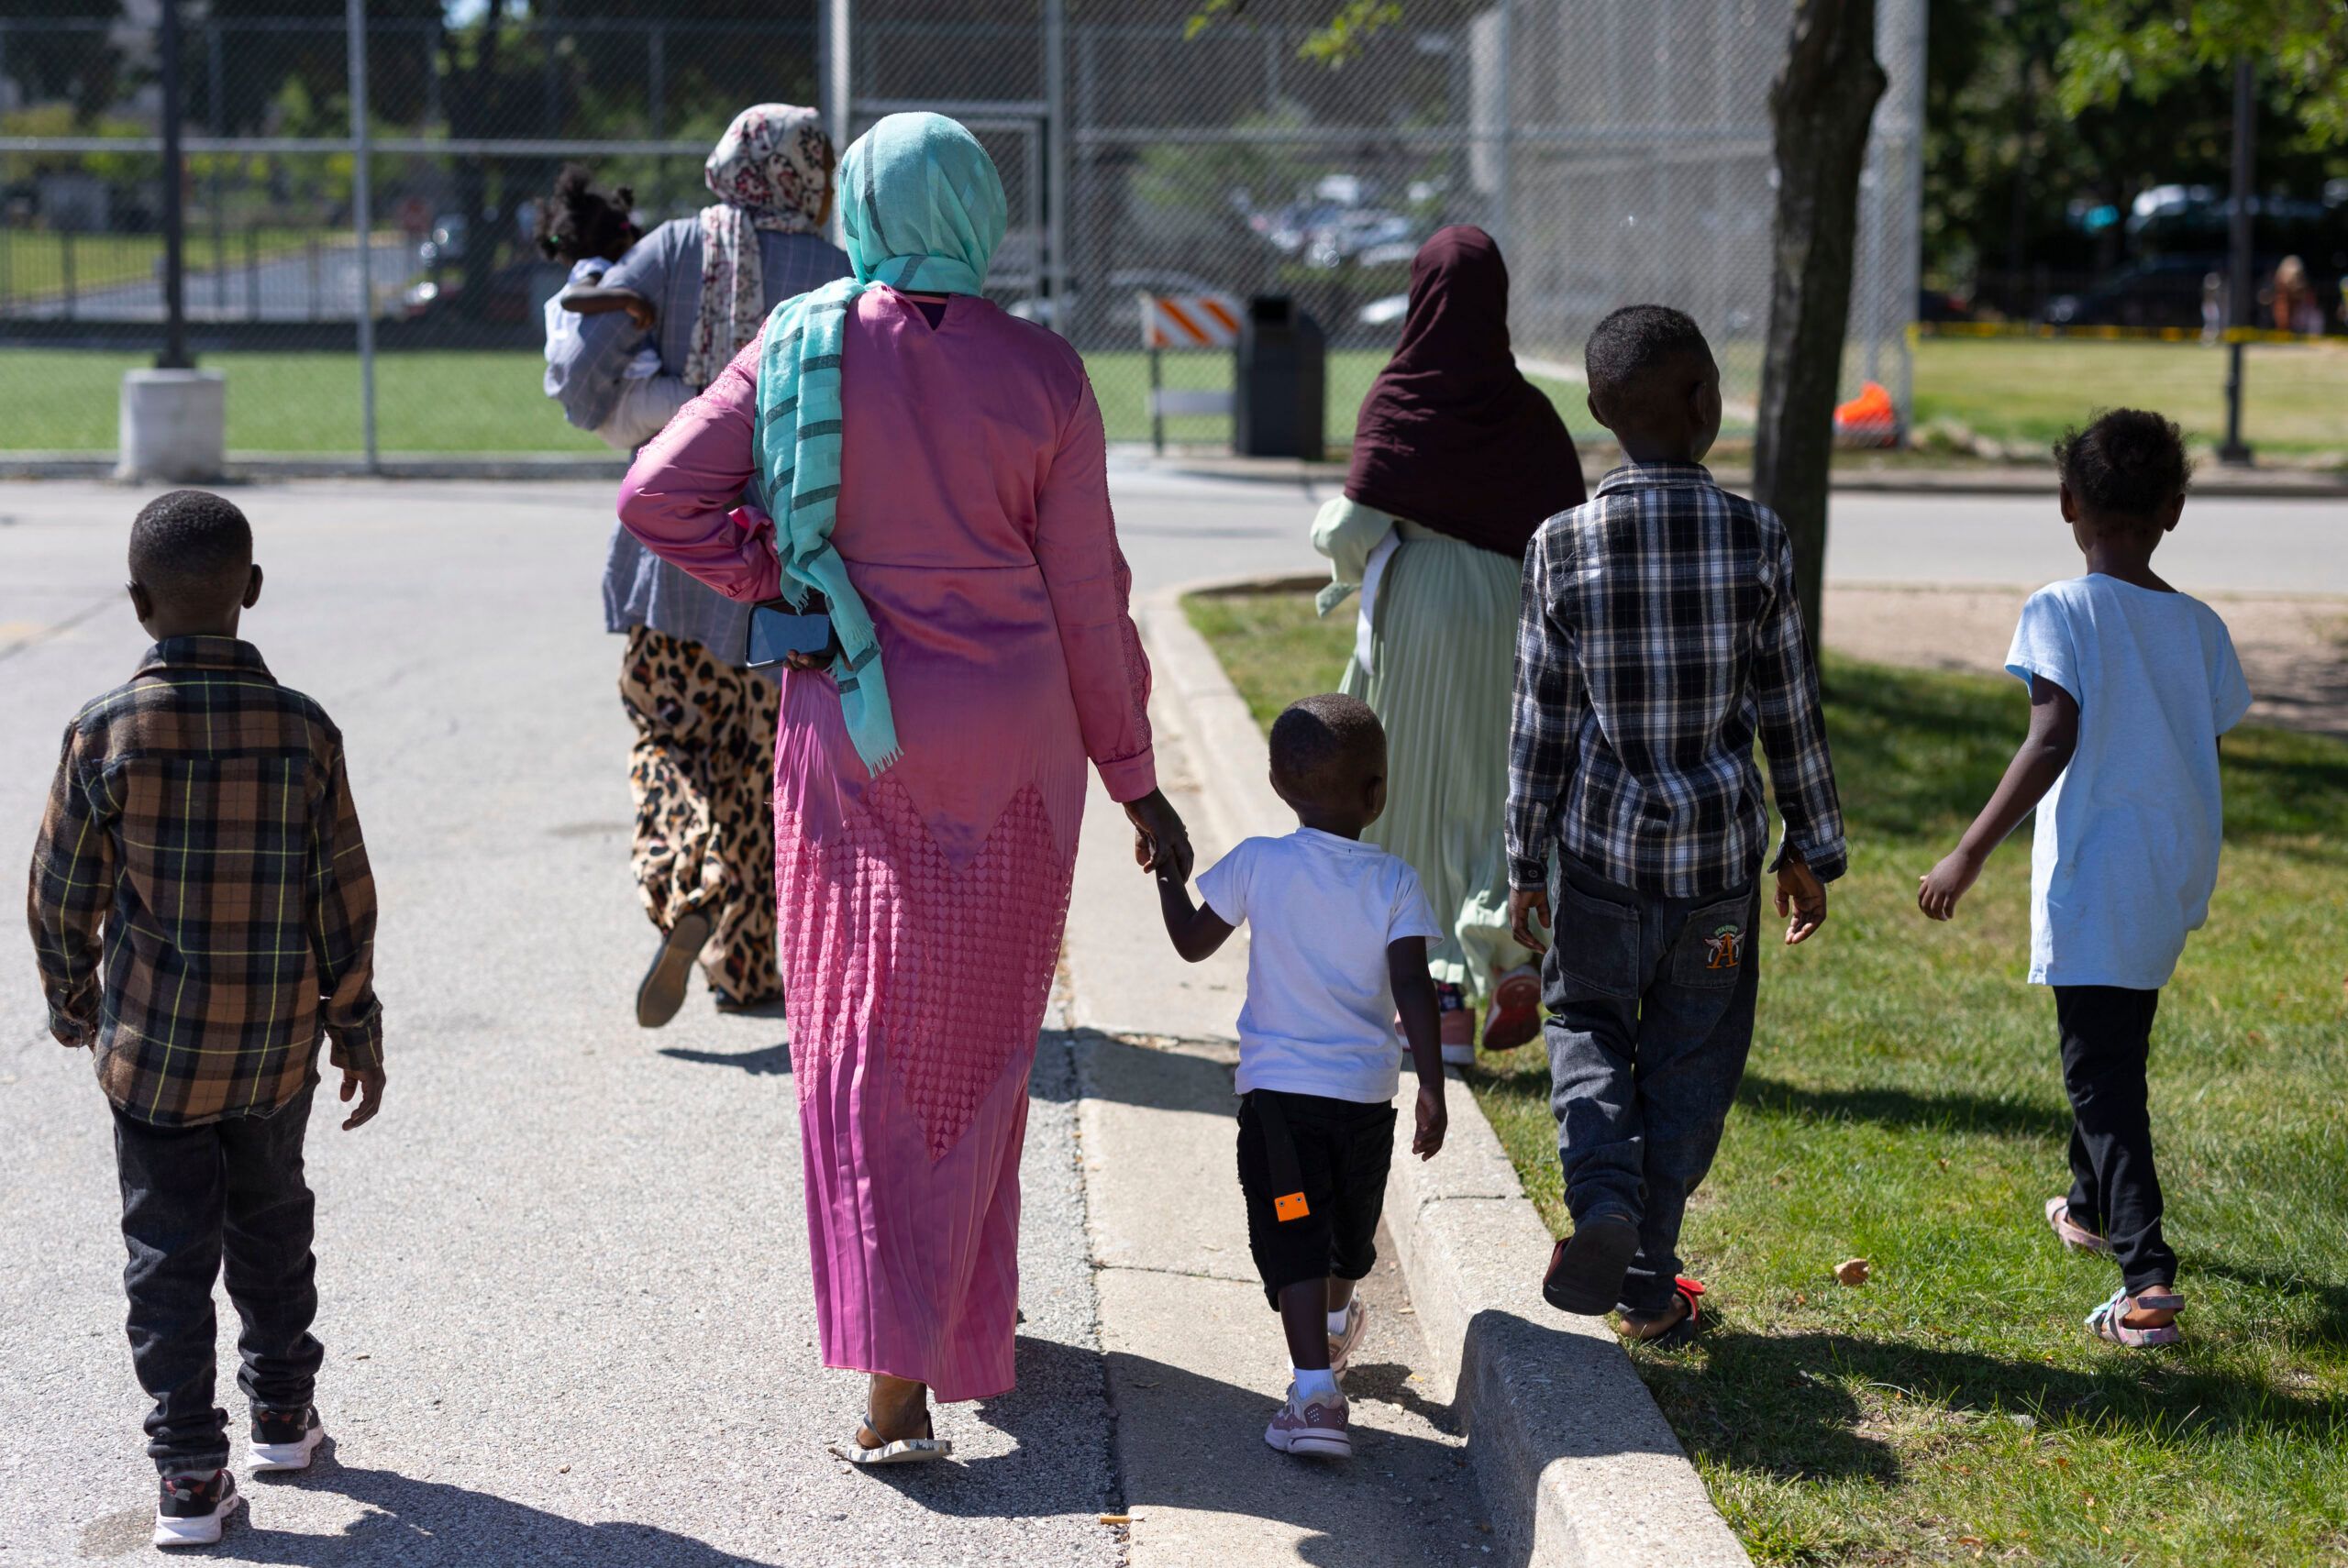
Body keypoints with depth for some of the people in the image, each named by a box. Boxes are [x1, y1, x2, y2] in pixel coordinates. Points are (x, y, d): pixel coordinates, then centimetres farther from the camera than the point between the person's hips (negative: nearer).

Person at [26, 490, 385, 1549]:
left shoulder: (105, 734, -13)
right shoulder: (302, 731, -10)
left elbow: (62, 893, -4)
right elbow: (343, 897, -5)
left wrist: (71, 1004, 14)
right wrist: (358, 1031, 6)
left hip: (153, 1043, -2)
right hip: (277, 1042, 2)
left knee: (169, 1250, 6)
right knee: (270, 1220, 22)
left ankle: (189, 1473, 5)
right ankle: (282, 1411, 35)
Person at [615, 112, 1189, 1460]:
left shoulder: (801, 348, -5)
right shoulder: (1044, 376, -6)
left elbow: (657, 498, -6)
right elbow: (1086, 598, -2)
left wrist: (779, 579, 3)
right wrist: (1135, 781, 6)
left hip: (850, 735, 0)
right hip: (1011, 740, 0)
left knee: (861, 1043, 6)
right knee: (977, 1036, 15)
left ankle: (896, 1378, -4)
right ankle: (970, 1321, 30)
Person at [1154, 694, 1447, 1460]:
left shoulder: (1259, 865, -6)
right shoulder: (1395, 881, -6)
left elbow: (1193, 941, 6)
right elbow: (1413, 991, -12)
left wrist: (1168, 872, 21)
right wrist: (1433, 1087, -10)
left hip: (1278, 1087, -2)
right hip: (1367, 1094, 2)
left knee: (1296, 1244, -8)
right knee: (1351, 1236, 25)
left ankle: (1316, 1391, -24)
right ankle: (1334, 1326, 53)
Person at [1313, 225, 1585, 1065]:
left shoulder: (1397, 399, -8)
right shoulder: (1528, 411, 2)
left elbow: (1358, 525, -12)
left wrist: (1334, 539, 9)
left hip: (1416, 610, -3)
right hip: (1509, 614, 3)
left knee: (1422, 797, 5)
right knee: (1501, 792, 12)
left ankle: (1447, 1001, 5)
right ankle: (1513, 956, -11)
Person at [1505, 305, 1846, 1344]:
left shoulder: (1562, 546, -7)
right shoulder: (1757, 539, -7)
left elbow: (1540, 723, -2)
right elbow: (1790, 711, -1)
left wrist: (1525, 864, 7)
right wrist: (1811, 848, 10)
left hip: (1601, 848, 0)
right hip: (1718, 850, 0)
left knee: (1586, 1025, 19)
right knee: (1689, 1061, 11)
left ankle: (1602, 1190, -7)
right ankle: (1647, 1282, 15)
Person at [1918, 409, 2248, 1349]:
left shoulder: (2062, 611, -11)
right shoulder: (2200, 625, 4)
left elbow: (2052, 741, -21)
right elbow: (2205, 752, 9)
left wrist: (1970, 854, -19)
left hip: (2092, 880, -6)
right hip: (2174, 880, 6)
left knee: (2100, 1071, -7)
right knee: (2121, 1050, 25)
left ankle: (2148, 1275, -18)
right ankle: (2092, 1206, 45)